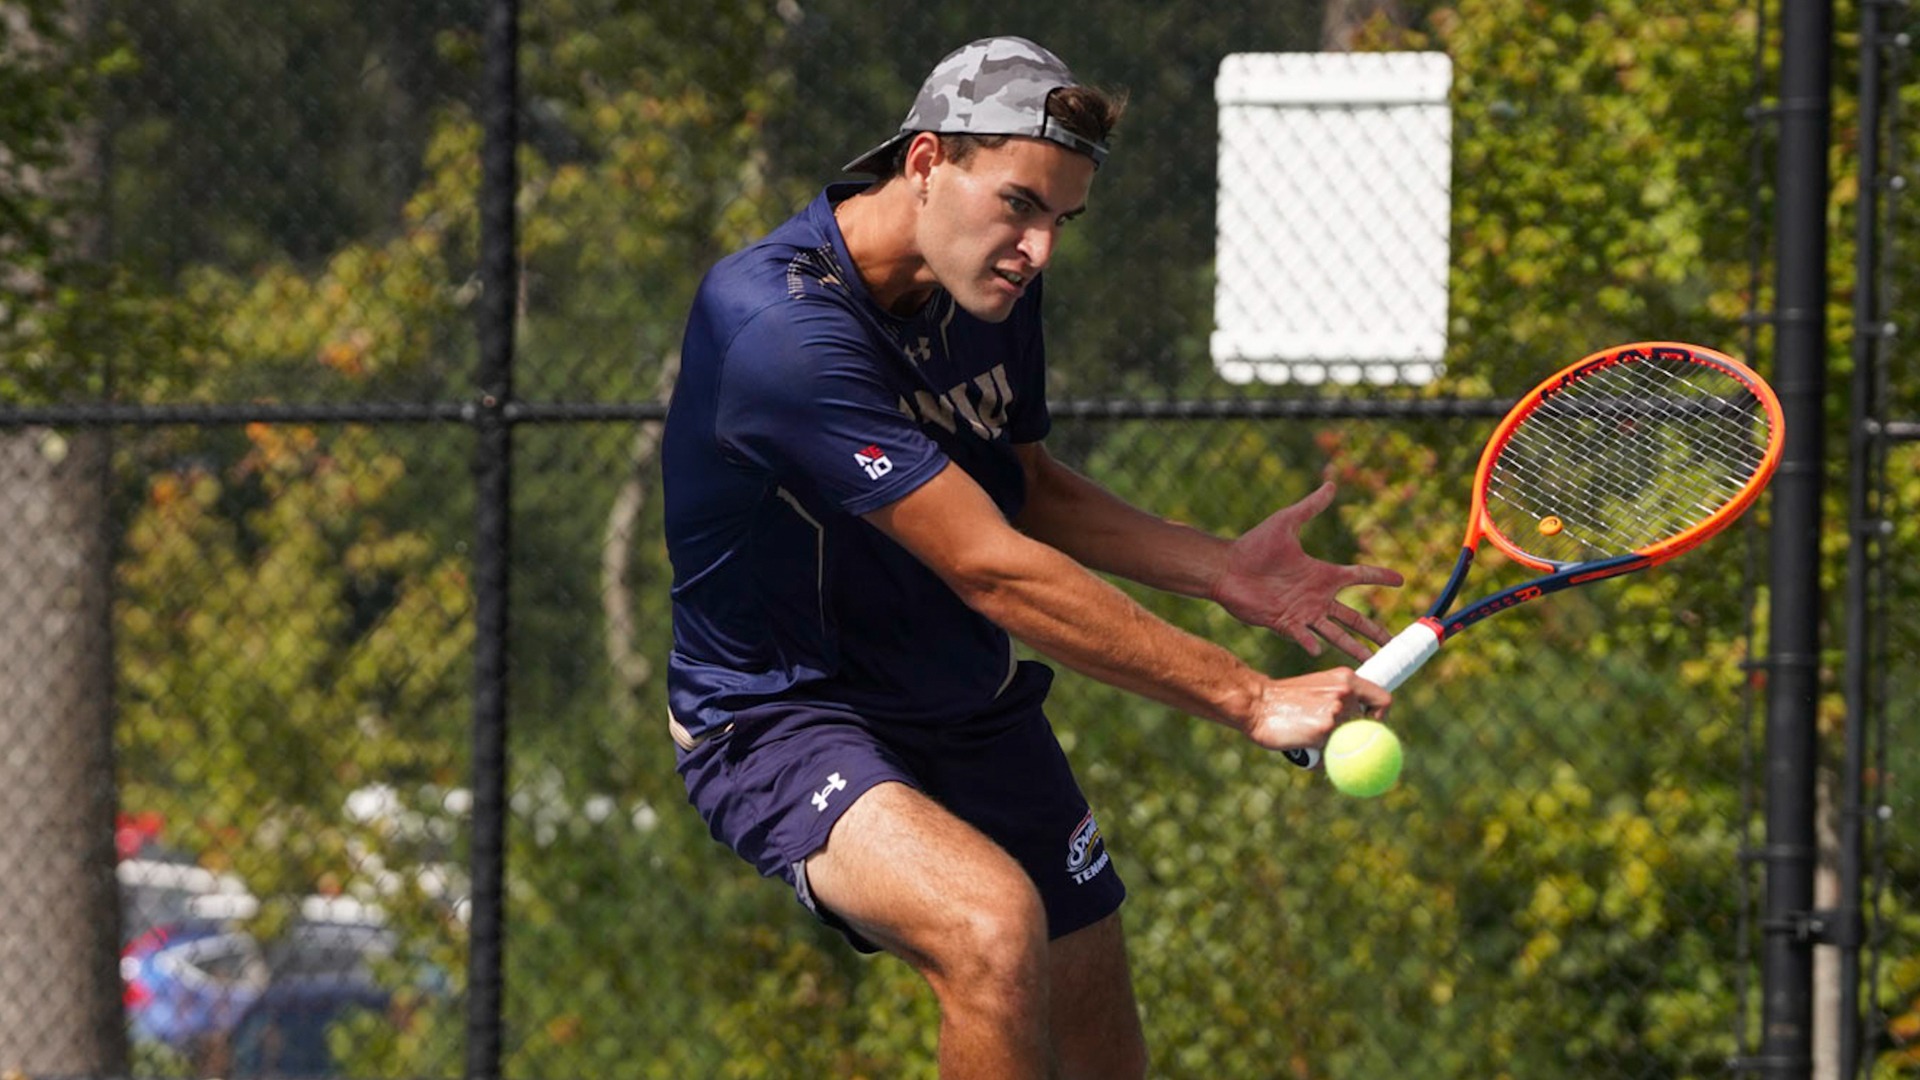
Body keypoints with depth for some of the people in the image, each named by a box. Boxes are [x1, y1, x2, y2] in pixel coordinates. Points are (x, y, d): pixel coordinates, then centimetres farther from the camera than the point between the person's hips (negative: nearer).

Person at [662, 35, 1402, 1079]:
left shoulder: (990, 286, -3)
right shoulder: (784, 327, -31)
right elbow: (992, 571, -33)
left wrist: (1221, 568, -3)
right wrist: (1247, 698, -31)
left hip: (971, 709, 8)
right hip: (782, 716, -8)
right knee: (993, 924, -34)